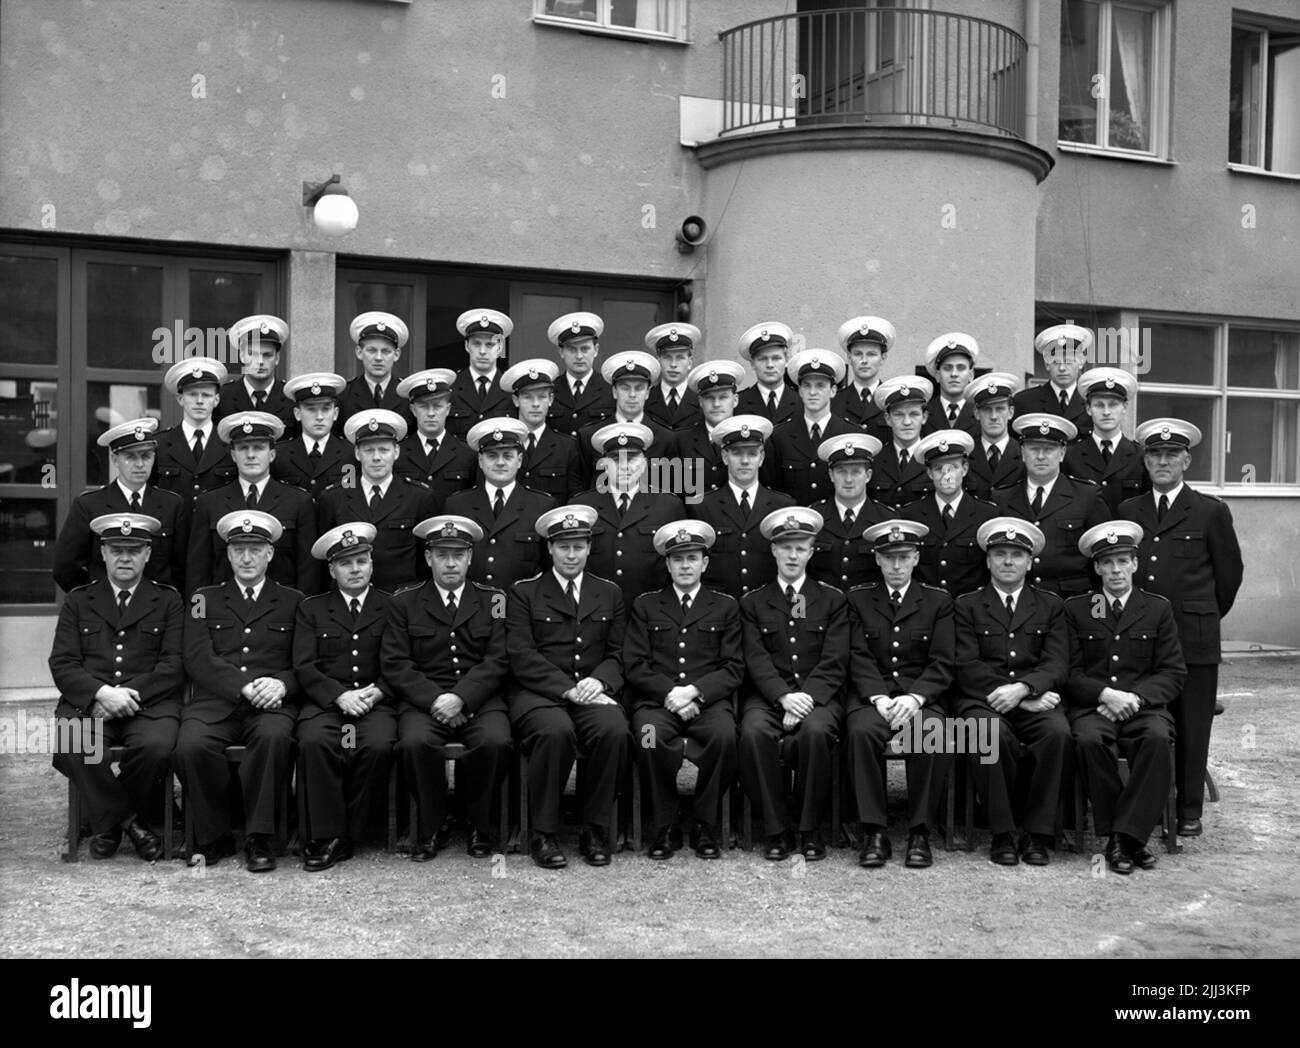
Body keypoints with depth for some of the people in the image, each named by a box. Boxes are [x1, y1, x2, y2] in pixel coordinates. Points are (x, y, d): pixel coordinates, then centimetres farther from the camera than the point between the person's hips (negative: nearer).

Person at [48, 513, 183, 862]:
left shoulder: (169, 601, 13)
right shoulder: (78, 601, 17)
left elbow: (174, 664, 1)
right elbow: (62, 664, 5)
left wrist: (129, 693, -14)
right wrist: (101, 692, -14)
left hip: (149, 703, -1)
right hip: (88, 702, 1)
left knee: (155, 747, -33)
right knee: (72, 748, -32)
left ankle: (110, 821, -1)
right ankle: (129, 820, -8)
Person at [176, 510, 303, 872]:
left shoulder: (293, 602, 18)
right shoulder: (205, 599, 18)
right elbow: (198, 658, 2)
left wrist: (281, 684, -13)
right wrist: (245, 686, -14)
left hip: (272, 704, -1)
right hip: (215, 702, 1)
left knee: (273, 736, -35)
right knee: (191, 744, -31)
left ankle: (259, 839, -20)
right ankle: (214, 837, -9)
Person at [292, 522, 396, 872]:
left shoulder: (392, 607, 14)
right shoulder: (311, 608, 15)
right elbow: (303, 666, 4)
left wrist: (375, 692, -11)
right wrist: (340, 696, -12)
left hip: (375, 701, 0)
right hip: (325, 700, 0)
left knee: (378, 745, -31)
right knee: (314, 742, -32)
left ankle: (347, 834, -15)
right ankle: (326, 835, -21)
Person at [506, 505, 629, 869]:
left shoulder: (610, 594, 18)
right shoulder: (523, 593, 8)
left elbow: (618, 654, 12)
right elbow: (521, 656, -4)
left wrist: (598, 681, -11)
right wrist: (568, 688, -16)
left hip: (593, 692, 2)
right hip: (537, 693, -2)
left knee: (615, 730, -31)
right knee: (556, 731, -36)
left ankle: (594, 828, -13)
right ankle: (543, 834, -19)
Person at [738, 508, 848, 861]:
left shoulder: (833, 600, 13)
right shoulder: (752, 603, 14)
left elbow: (834, 662, 1)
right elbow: (756, 660, 0)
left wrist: (807, 698, -16)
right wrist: (785, 696, -18)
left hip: (819, 694, -1)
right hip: (768, 695, 1)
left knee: (815, 732, -34)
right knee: (754, 732, -32)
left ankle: (810, 829, -15)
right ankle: (776, 829, -16)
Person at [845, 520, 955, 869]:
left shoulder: (938, 601, 10)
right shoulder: (858, 599, 11)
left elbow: (942, 663, 1)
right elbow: (859, 657, 1)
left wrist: (914, 698, -16)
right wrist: (879, 698, -16)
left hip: (922, 695, 0)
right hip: (871, 695, 0)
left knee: (932, 733, -33)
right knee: (861, 731, -32)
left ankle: (919, 833, -19)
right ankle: (874, 833, -23)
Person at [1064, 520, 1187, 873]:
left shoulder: (1158, 609, 13)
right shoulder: (1075, 608, 11)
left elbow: (1174, 672, 6)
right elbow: (1070, 672, 4)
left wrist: (1136, 697, -11)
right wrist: (1106, 694, -14)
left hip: (1144, 706, 1)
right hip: (1092, 706, 0)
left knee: (1158, 737, -33)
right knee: (1089, 740, -34)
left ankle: (1128, 833, -26)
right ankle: (1114, 835, -20)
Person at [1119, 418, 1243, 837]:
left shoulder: (1211, 512, 2)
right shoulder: (1128, 512, 10)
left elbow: (1229, 574, 9)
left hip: (1194, 639, -2)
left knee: (1192, 729, 4)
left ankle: (1189, 811, 16)